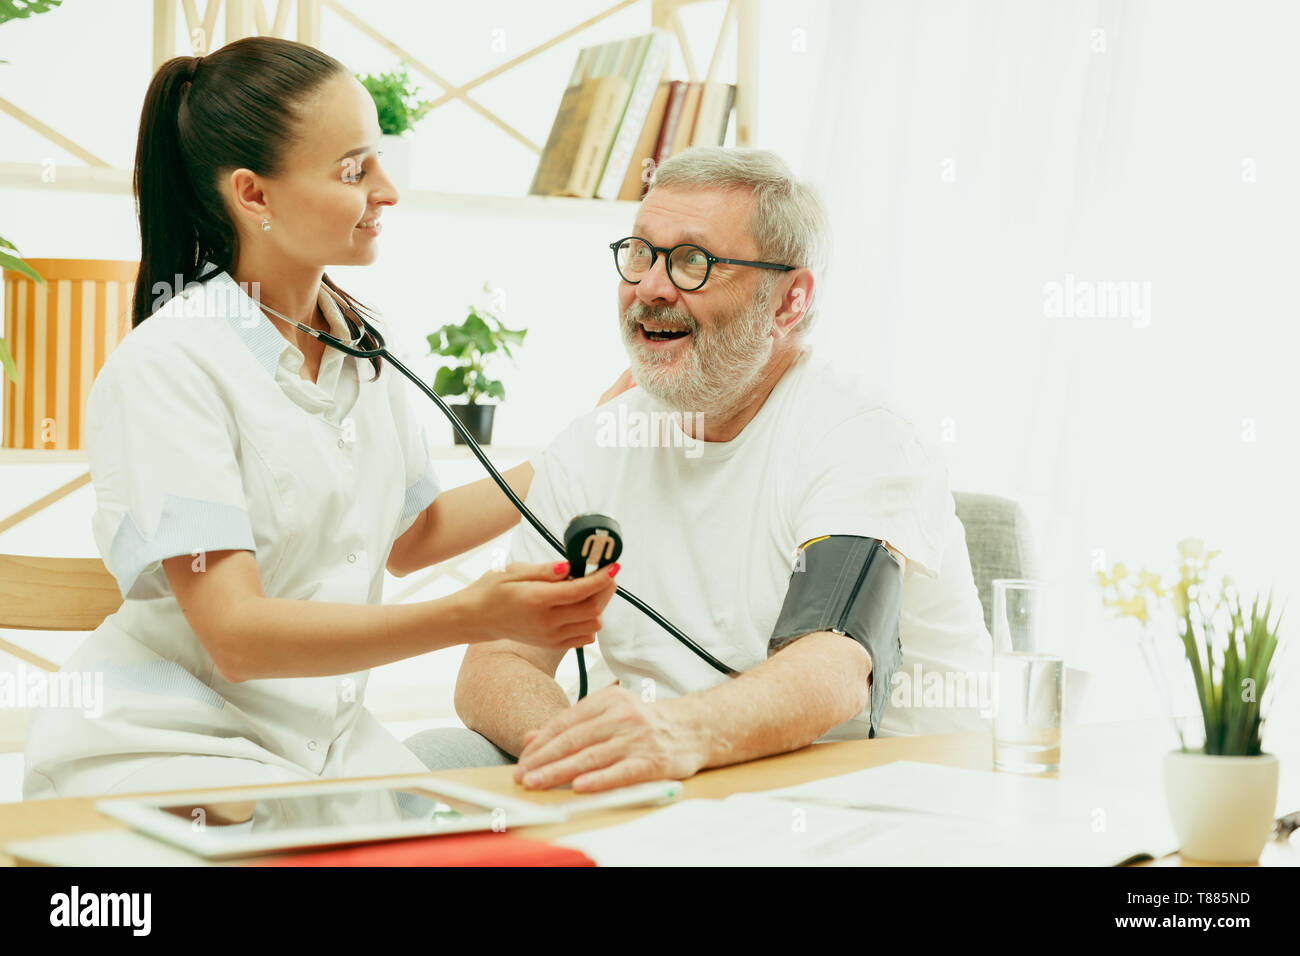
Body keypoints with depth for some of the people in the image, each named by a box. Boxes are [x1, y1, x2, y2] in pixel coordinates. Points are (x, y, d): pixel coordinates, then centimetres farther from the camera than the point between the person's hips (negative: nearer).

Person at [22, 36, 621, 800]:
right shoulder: (170, 364, -16)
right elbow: (237, 636, -23)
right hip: (167, 745, -7)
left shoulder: (363, 341, 8)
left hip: (326, 737, 7)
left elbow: (406, 538, 22)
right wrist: (474, 615, -33)